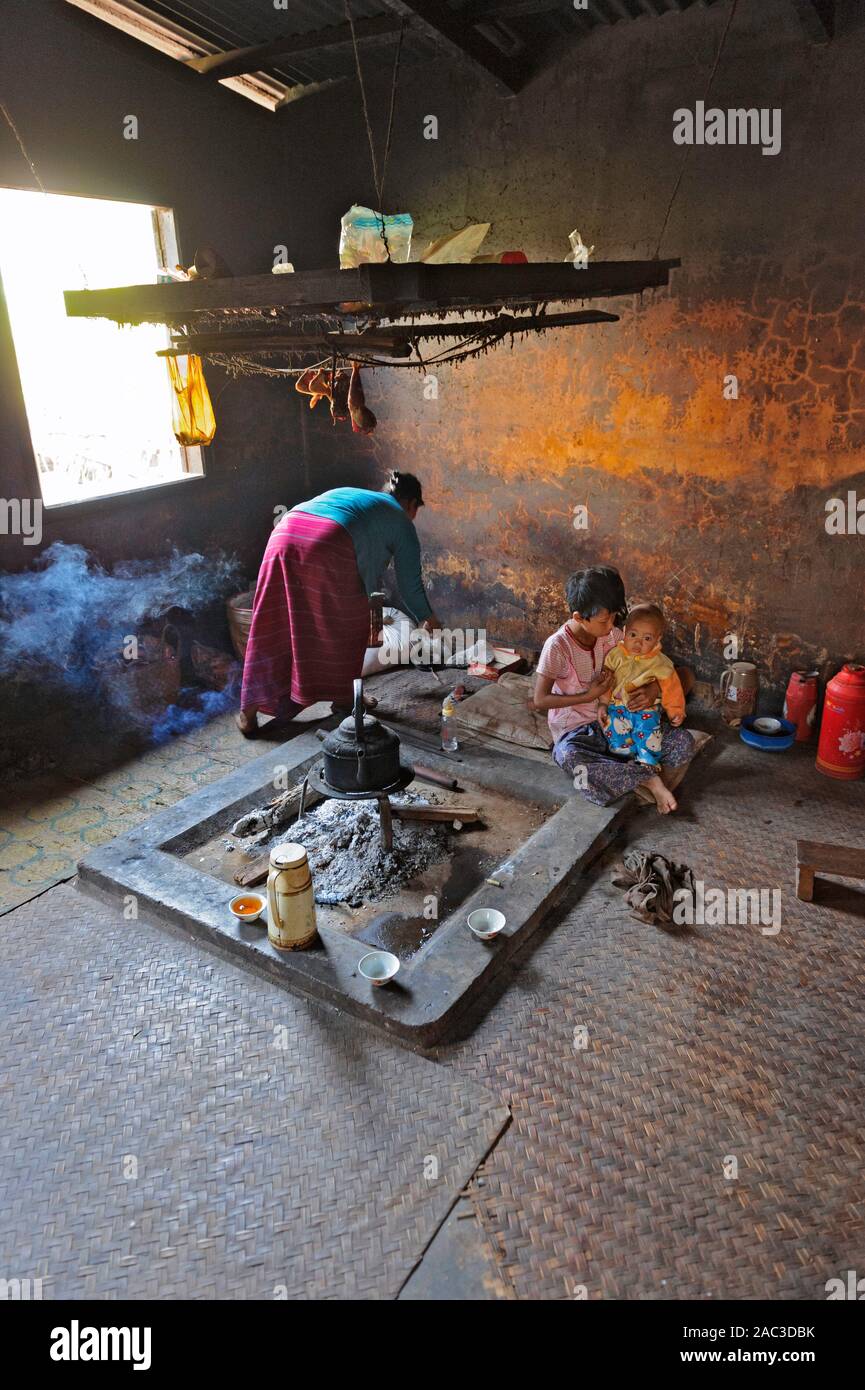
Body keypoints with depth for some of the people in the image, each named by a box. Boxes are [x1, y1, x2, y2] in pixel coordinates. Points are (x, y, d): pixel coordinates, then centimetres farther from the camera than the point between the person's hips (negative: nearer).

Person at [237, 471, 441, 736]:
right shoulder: (401, 521, 22)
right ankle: (343, 698, 29)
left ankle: (249, 710, 17)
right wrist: (427, 618, 40)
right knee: (345, 628, 16)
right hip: (329, 547, -6)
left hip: (285, 535, 6)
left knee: (273, 630, 12)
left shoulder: (346, 493, 39)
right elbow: (410, 584, 23)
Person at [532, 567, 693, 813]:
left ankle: (614, 770, -17)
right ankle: (647, 777, -26)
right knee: (568, 757, -42)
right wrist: (589, 696, -20)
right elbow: (540, 700, -14)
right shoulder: (557, 645, -18)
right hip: (576, 732, -4)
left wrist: (653, 689, -17)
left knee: (683, 742, -14)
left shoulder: (613, 635, -4)